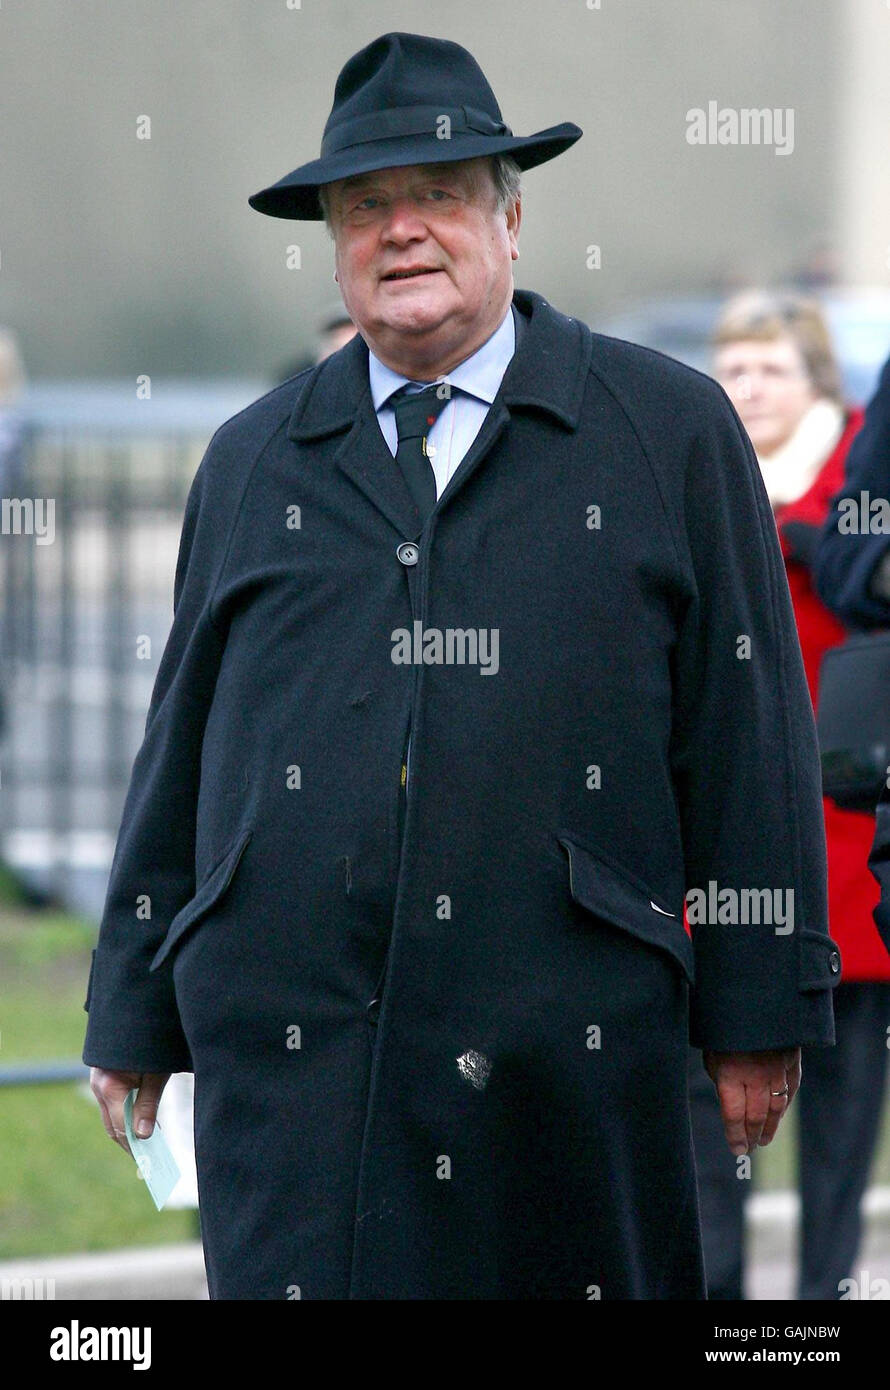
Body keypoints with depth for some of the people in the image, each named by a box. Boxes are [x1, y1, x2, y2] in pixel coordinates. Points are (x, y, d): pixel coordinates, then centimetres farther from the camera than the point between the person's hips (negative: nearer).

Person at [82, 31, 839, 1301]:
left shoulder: (673, 433, 7)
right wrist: (135, 1016, 15)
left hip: (566, 1045, -1)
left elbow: (750, 731, 5)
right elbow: (179, 747, 17)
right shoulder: (251, 463, 15)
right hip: (292, 1043, 2)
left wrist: (760, 1008, 1)